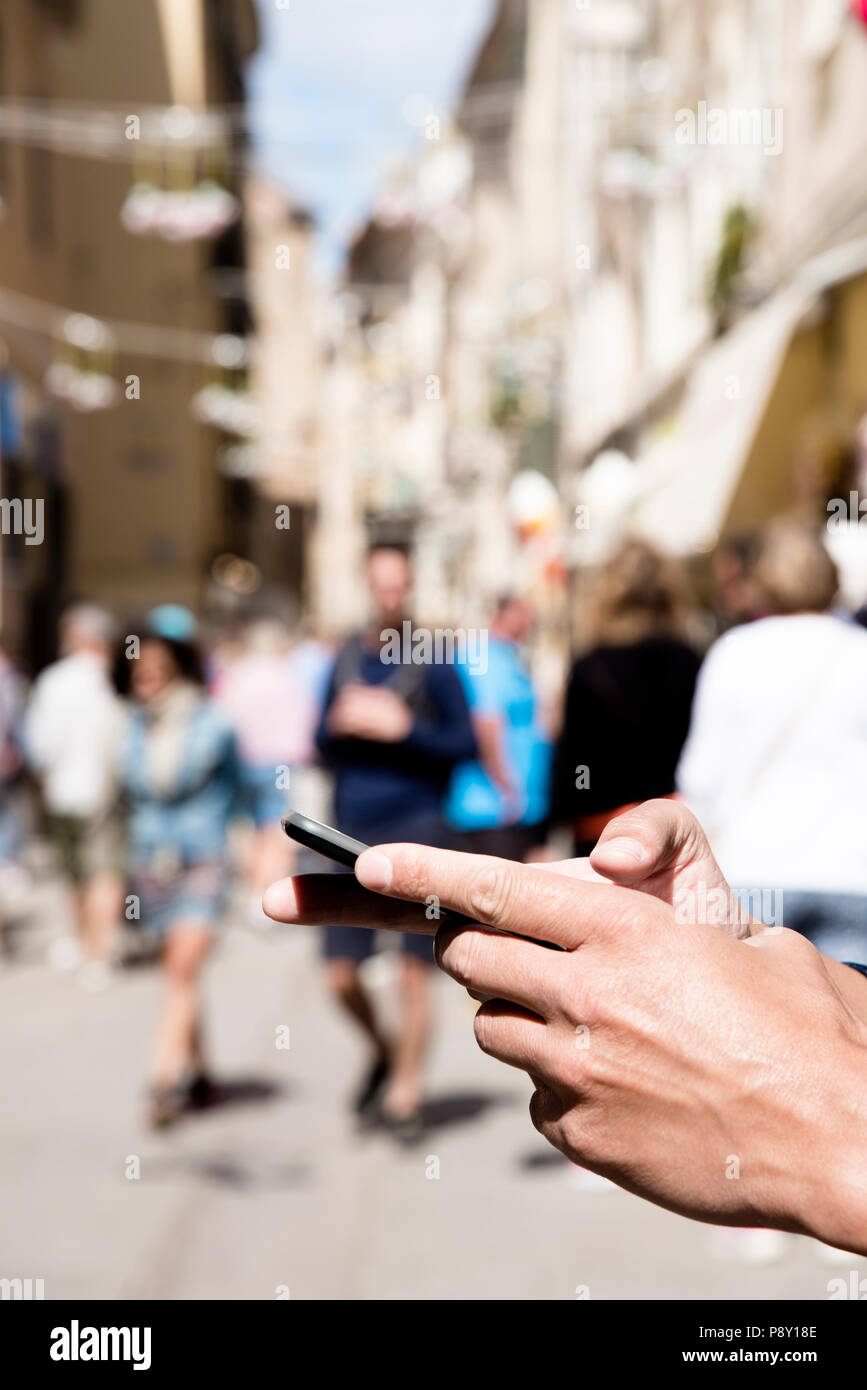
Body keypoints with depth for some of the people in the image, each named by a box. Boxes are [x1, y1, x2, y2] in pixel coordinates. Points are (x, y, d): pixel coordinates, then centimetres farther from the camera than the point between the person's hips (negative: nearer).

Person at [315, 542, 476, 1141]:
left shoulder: (433, 660, -2)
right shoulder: (347, 659, 12)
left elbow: (465, 742, -4)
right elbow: (324, 744, 18)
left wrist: (404, 727, -15)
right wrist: (339, 725, -4)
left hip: (417, 828, -4)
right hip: (353, 833, 4)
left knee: (414, 971, -1)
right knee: (341, 975, 4)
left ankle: (405, 1093, 12)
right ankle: (384, 1052, 31)